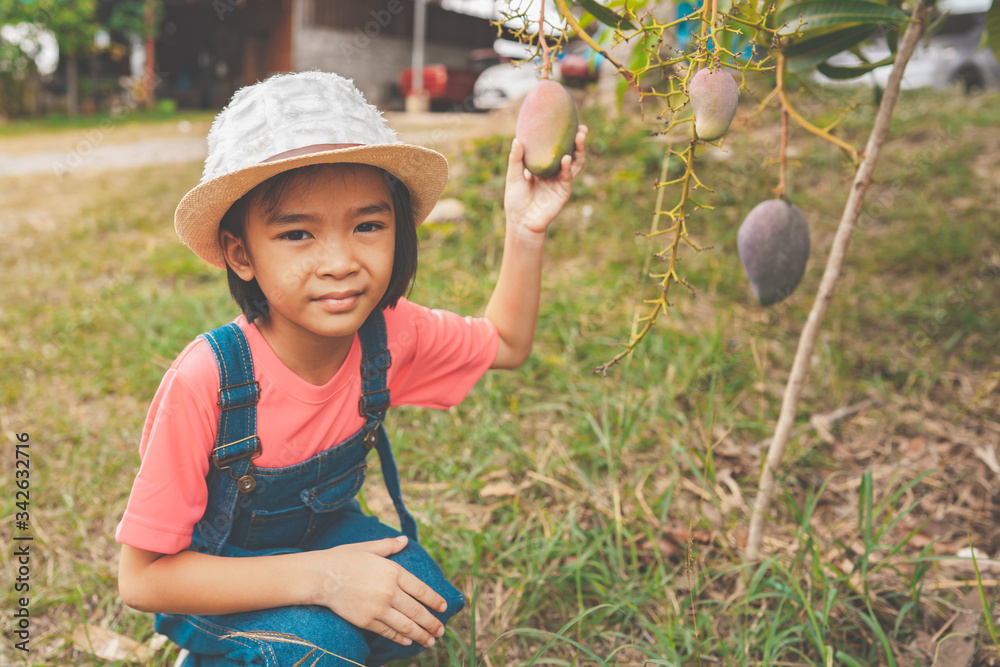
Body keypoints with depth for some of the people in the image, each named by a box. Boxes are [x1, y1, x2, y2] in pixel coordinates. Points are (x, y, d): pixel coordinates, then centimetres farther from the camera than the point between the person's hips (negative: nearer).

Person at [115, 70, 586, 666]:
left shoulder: (389, 333, -20)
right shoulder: (207, 381, -34)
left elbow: (507, 343, 1)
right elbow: (142, 577, -26)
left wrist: (526, 231, -13)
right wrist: (320, 577, -36)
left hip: (321, 529, 5)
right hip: (214, 572, -4)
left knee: (425, 605, -19)